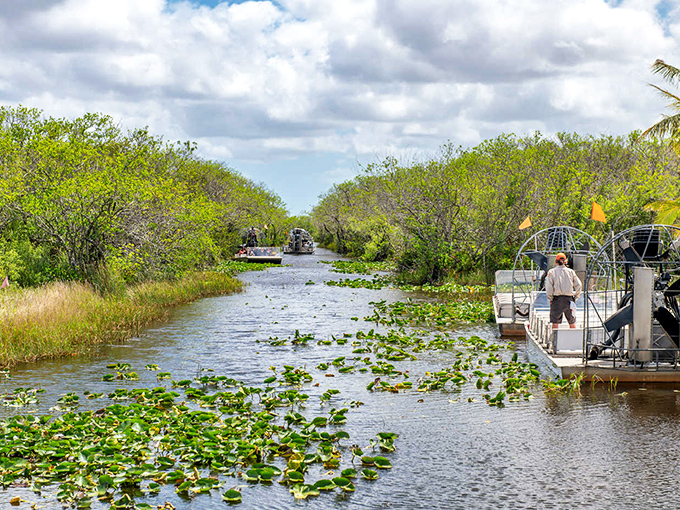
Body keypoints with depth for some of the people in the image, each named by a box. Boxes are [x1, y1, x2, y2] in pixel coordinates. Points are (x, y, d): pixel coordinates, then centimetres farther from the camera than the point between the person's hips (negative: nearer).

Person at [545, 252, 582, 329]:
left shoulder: (552, 272, -1)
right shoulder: (570, 271, 5)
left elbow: (548, 287, -8)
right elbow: (578, 285, 4)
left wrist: (550, 299, -1)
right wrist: (575, 297, 11)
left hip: (557, 298, -2)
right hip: (569, 299, 2)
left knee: (555, 322, 1)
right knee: (572, 321, 12)